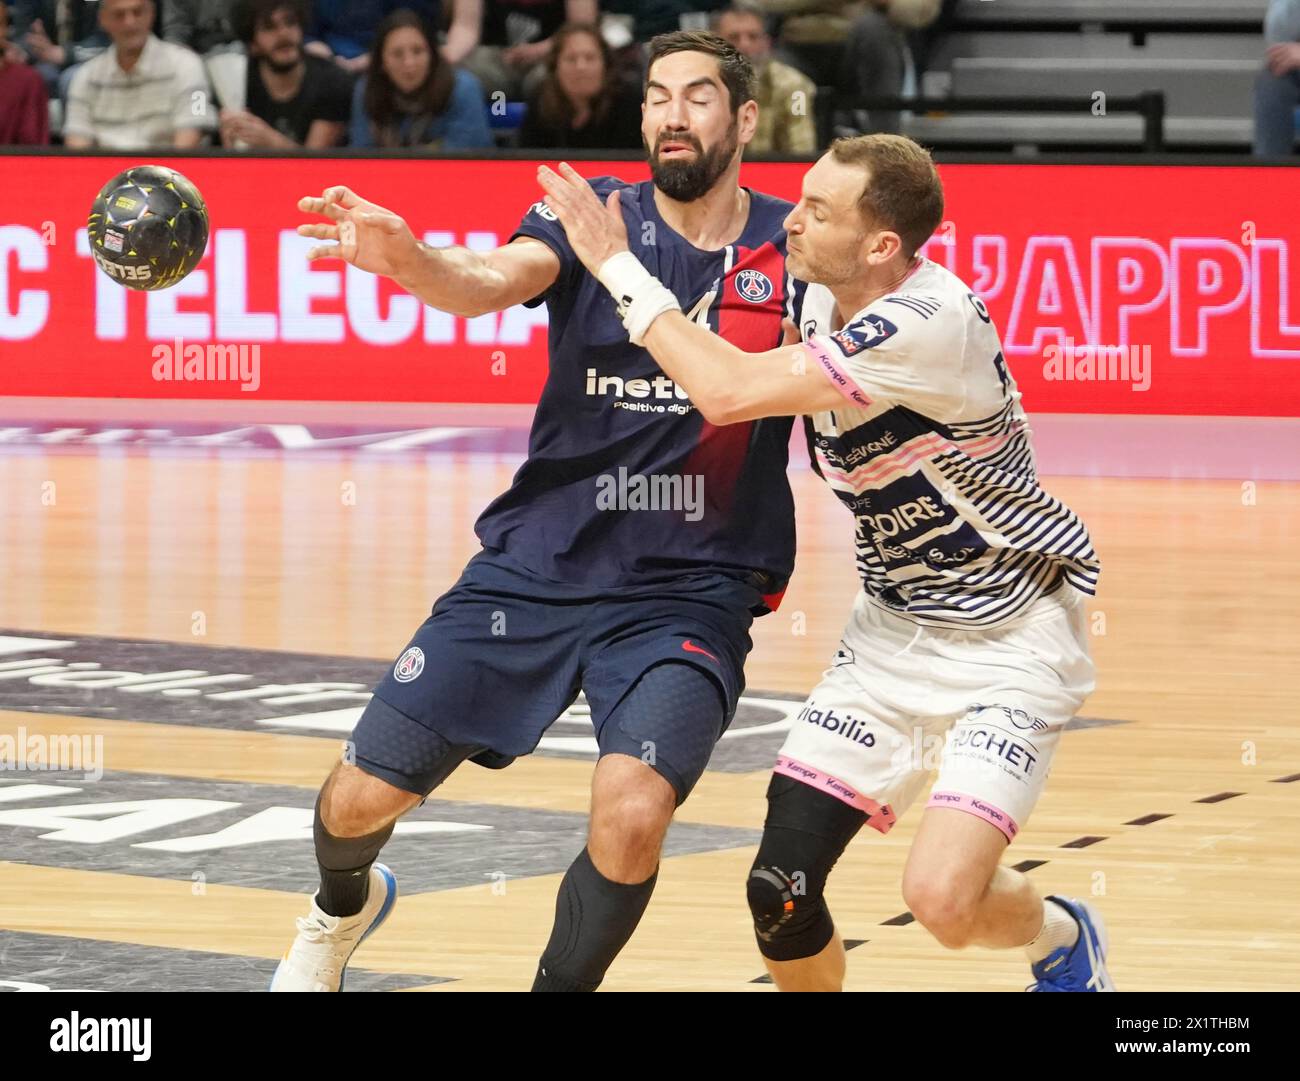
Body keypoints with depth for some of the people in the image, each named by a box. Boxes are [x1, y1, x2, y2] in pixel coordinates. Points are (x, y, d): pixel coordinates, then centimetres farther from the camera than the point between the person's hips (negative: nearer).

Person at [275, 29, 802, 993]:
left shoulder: (794, 247, 1)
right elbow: (496, 280, -22)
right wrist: (403, 256, -43)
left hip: (690, 592, -1)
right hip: (537, 563, 1)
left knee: (631, 815, -26)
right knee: (361, 798, 3)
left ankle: (561, 986, 3)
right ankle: (343, 909, 40)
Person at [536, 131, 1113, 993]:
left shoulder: (932, 322, -29)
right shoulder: (820, 301, -3)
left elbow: (729, 393, -32)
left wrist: (620, 268, -23)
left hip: (1007, 641, -7)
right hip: (893, 630, 7)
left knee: (943, 898, -21)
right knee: (780, 893, -6)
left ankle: (1063, 940, 14)